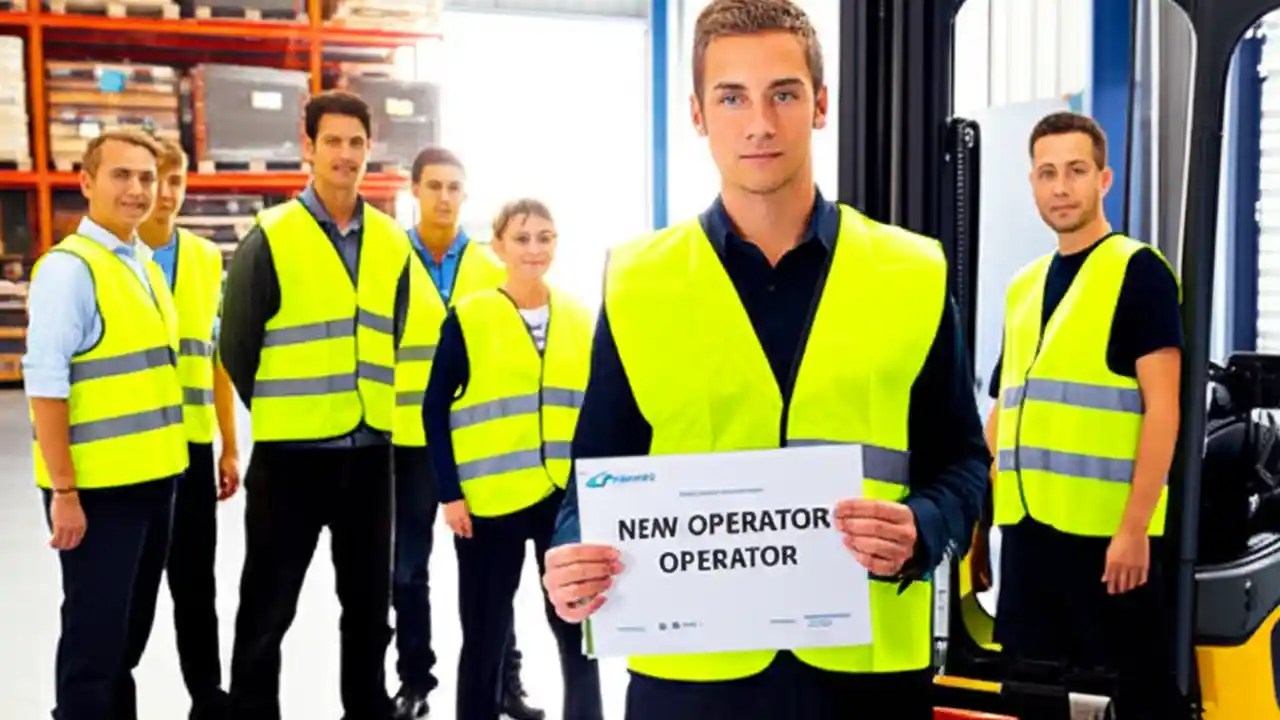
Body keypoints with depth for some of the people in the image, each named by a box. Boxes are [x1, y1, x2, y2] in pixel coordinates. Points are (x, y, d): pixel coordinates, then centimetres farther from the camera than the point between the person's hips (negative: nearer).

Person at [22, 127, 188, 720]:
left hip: (153, 480, 8)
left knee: (130, 631, 18)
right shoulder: (69, 268, -13)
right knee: (94, 637, 2)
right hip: (97, 488, -8)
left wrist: (195, 457, 13)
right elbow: (45, 386, -18)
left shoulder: (147, 267, 11)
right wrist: (64, 492, -20)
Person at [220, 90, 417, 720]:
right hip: (290, 450, -4)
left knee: (369, 598, 16)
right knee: (269, 604, 6)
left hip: (370, 449, 4)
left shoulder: (392, 241, 5)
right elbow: (237, 344, -3)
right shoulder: (271, 236, -9)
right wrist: (278, 411, 6)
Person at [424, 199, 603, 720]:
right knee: (486, 635, 9)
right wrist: (449, 492, -8)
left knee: (578, 627, 7)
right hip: (489, 500, -2)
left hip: (568, 498, 3)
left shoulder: (581, 320, 6)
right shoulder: (469, 318, -4)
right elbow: (435, 409, -3)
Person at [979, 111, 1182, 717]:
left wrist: (1135, 526, -16)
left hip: (1109, 527, -6)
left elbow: (1162, 407, -10)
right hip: (1027, 522, 6)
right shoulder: (1023, 286, 15)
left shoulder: (1139, 270, -4)